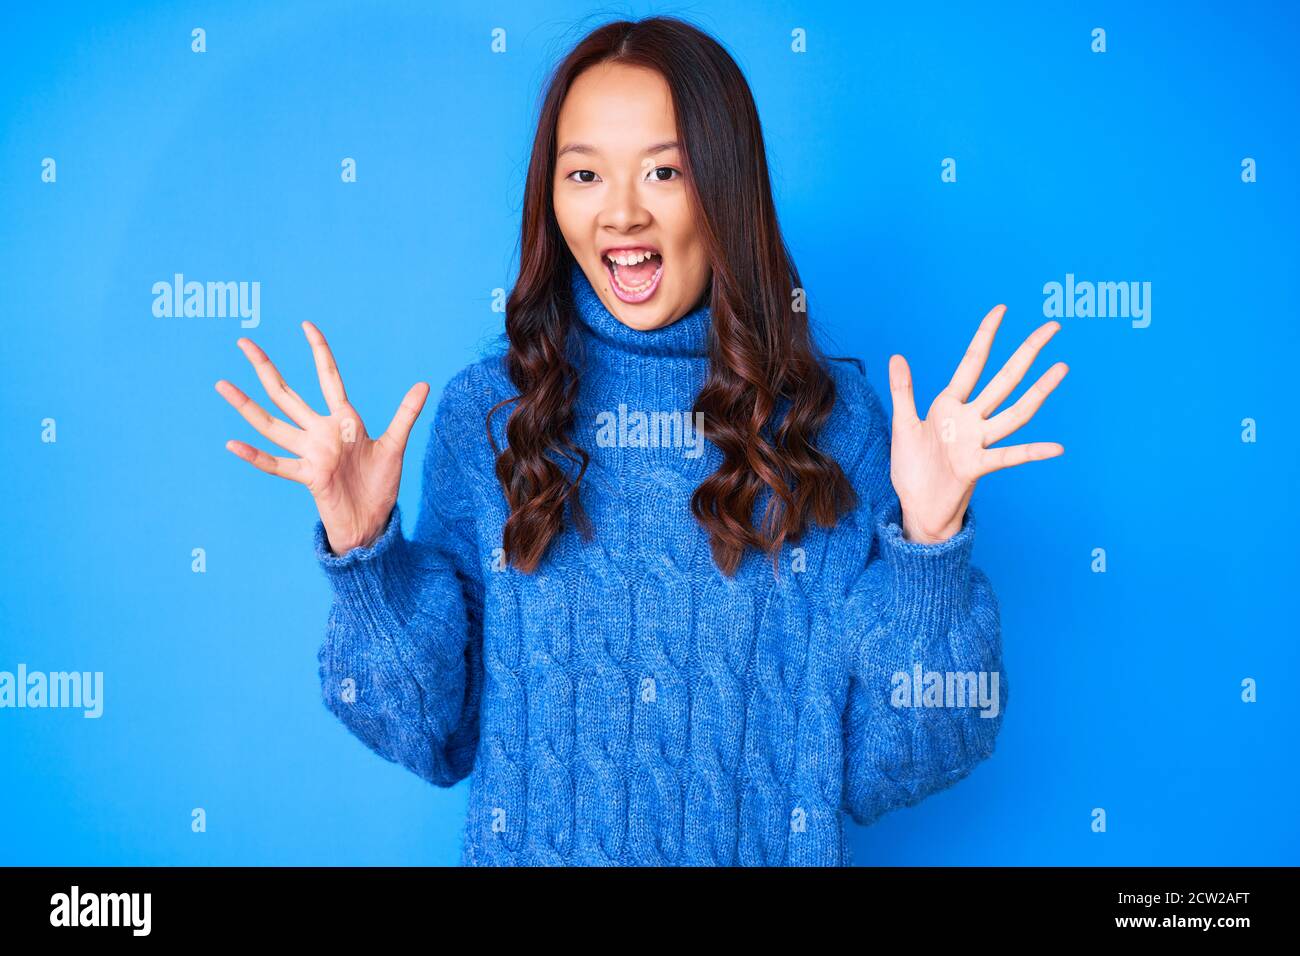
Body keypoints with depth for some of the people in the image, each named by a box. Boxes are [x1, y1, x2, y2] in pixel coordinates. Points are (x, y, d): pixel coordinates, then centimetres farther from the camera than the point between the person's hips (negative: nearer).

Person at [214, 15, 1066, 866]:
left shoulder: (837, 417, -10)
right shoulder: (485, 411, -7)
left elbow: (881, 772, -10)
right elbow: (435, 737, -5)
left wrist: (927, 539, -21)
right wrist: (362, 549, -18)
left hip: (775, 850, 0)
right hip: (531, 846, 1)